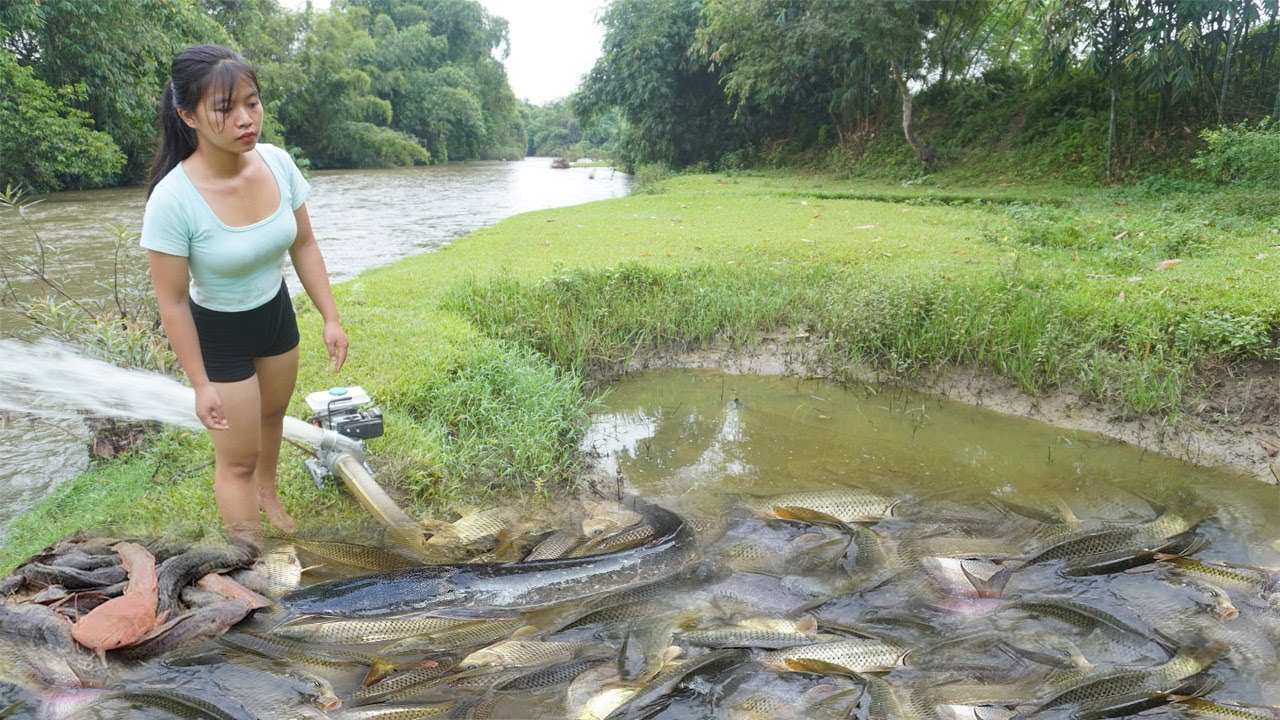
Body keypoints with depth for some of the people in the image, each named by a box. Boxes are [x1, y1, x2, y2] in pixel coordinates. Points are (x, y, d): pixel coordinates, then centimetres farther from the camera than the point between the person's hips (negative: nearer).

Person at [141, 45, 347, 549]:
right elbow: (173, 302, -22)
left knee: (272, 415, 29)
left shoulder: (277, 163, -18)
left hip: (276, 313, 6)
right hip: (216, 333, -5)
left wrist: (331, 318, -4)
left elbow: (304, 246, -4)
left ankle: (267, 490, 57)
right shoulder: (173, 199, -31)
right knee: (238, 459, 4)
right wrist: (201, 384, -17)